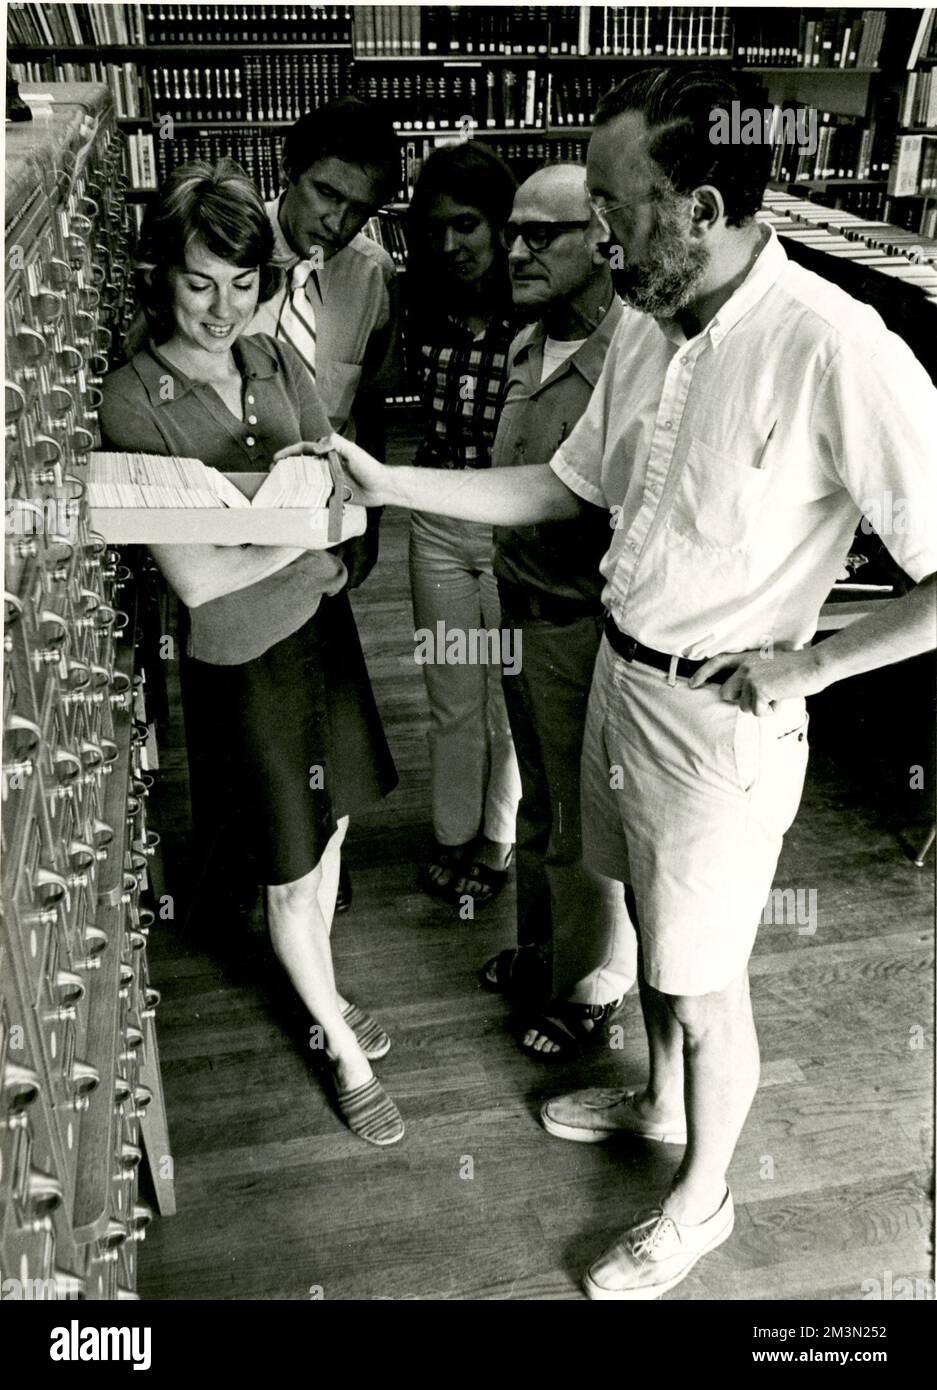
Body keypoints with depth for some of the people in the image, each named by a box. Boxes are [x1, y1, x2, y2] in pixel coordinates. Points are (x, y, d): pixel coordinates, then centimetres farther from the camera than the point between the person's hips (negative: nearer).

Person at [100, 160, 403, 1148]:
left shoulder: (275, 361, -1)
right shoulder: (133, 401, -18)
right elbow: (195, 579, -23)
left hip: (321, 624, 6)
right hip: (238, 659, -5)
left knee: (328, 833, 20)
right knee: (289, 872, 10)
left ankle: (321, 997, 46)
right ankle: (343, 1051, 33)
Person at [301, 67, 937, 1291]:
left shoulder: (836, 352, -26)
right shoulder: (648, 329, -1)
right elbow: (568, 486, 11)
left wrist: (812, 664, -18)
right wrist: (387, 481, 6)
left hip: (721, 719, -7)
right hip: (621, 671, 7)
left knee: (703, 985, 12)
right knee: (652, 926, 26)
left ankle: (699, 1200, 39)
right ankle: (662, 1100, 54)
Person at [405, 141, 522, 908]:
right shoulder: (426, 312, -1)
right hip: (440, 528, 5)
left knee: (509, 702, 15)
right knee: (452, 700, 18)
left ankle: (497, 841, 37)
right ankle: (455, 831, 40)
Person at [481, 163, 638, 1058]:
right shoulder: (526, 345, 5)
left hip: (582, 629, -8)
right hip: (521, 614, 9)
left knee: (583, 824, 11)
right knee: (537, 805, 25)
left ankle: (592, 988, 35)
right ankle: (539, 949, 47)